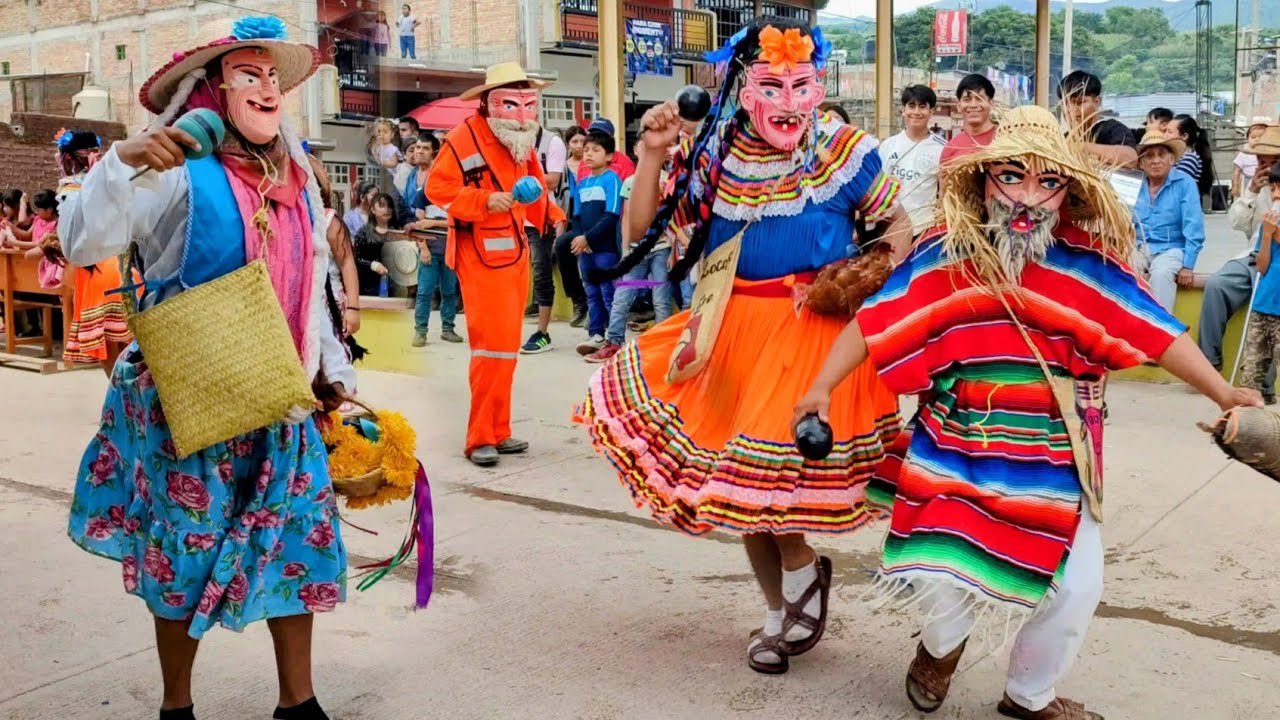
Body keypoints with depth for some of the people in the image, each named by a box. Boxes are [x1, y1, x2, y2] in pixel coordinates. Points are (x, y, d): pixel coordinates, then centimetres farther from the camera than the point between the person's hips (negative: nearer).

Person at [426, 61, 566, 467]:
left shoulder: (522, 142, 13)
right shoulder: (463, 138, -12)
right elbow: (437, 187, -15)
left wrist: (552, 215, 11)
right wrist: (484, 200, -25)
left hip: (516, 252, 8)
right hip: (482, 256, -8)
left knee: (508, 346, 12)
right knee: (493, 344, -11)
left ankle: (497, 431, 22)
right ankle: (480, 437, -1)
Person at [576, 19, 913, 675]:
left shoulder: (846, 151, -7)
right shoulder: (712, 157, -1)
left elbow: (899, 226, 4)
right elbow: (642, 232, 1)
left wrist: (870, 275, -14)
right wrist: (653, 153, -9)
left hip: (816, 333, -4)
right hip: (733, 332, 4)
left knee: (764, 469, -13)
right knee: (741, 475, 12)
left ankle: (801, 572, 20)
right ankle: (779, 610, 33)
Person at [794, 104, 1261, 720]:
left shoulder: (1089, 266, -6)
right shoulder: (943, 257, -9)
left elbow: (1158, 334, -4)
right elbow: (873, 323, -7)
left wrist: (1222, 393, -8)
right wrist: (822, 388, -9)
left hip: (1053, 464, 2)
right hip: (958, 455, -2)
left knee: (1075, 588, 6)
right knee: (946, 575, -8)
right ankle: (942, 646, 34)